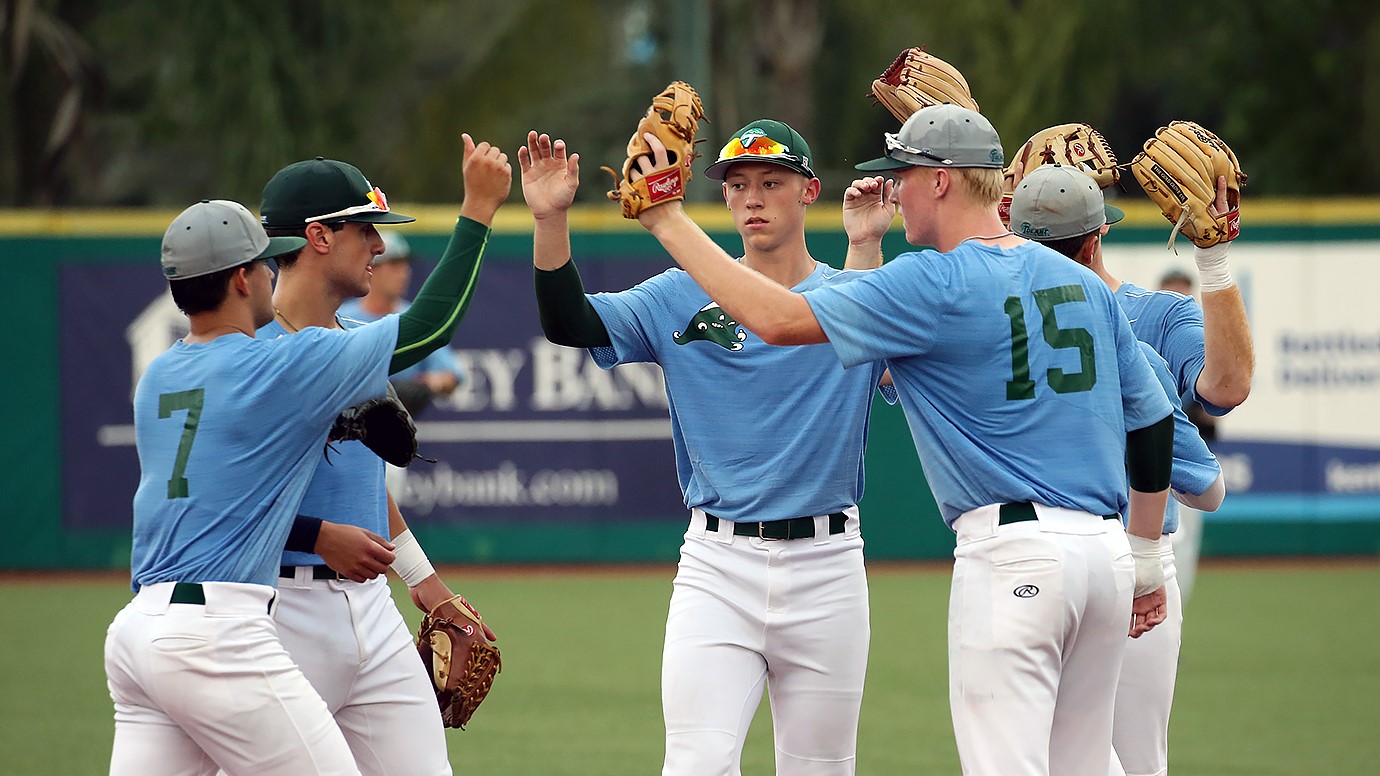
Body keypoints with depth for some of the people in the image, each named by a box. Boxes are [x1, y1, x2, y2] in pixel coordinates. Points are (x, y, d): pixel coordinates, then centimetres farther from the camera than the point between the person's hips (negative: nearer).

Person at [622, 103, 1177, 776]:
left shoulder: (934, 286, -8)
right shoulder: (1085, 284, 14)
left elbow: (778, 318, -11)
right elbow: (1153, 423, 17)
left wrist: (668, 221, -3)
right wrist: (1145, 563, 25)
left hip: (1014, 555, -7)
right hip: (1107, 553, 7)